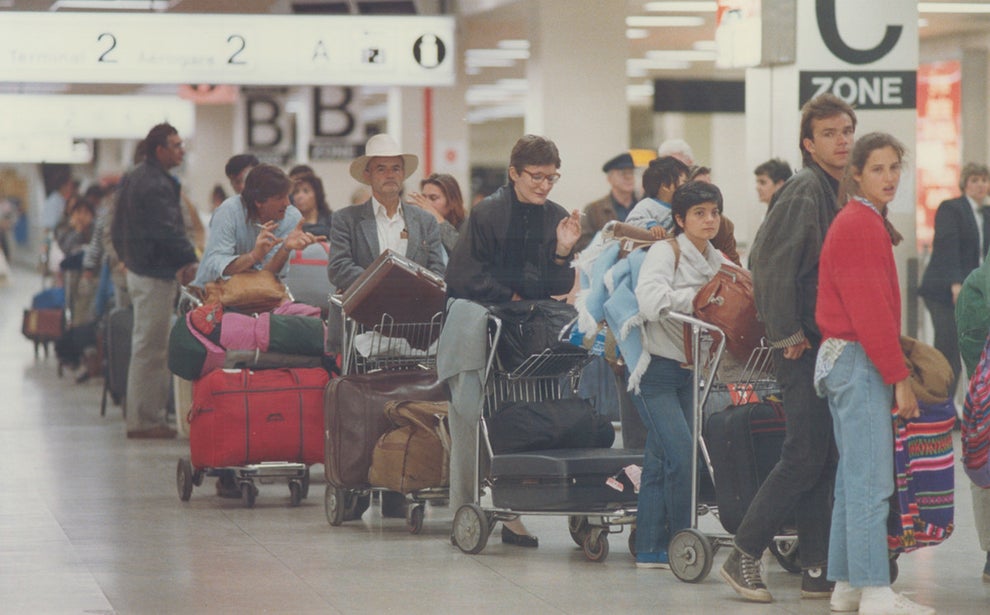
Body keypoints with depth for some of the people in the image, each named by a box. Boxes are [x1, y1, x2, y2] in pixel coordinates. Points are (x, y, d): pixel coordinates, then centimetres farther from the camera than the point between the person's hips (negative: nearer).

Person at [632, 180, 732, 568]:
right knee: (680, 453, -14)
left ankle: (650, 550, 13)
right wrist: (697, 297, -22)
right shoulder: (665, 252, -10)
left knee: (660, 459, 9)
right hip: (655, 367, -7)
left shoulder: (719, 262, 11)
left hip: (688, 370, 7)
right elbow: (650, 302, -25)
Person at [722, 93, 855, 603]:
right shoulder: (805, 190, -13)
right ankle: (743, 556, 0)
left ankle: (818, 571, 13)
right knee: (806, 456, -9)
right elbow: (769, 260, -20)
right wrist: (786, 334, -18)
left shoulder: (844, 193, 14)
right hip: (804, 347, -8)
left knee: (822, 459, 9)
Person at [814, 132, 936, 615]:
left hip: (845, 361, 11)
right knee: (871, 483, -10)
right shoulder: (860, 227, -14)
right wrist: (899, 377, -17)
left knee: (853, 480, 13)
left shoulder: (860, 223, 18)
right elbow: (869, 309, -19)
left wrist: (894, 367, 16)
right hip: (860, 362, -11)